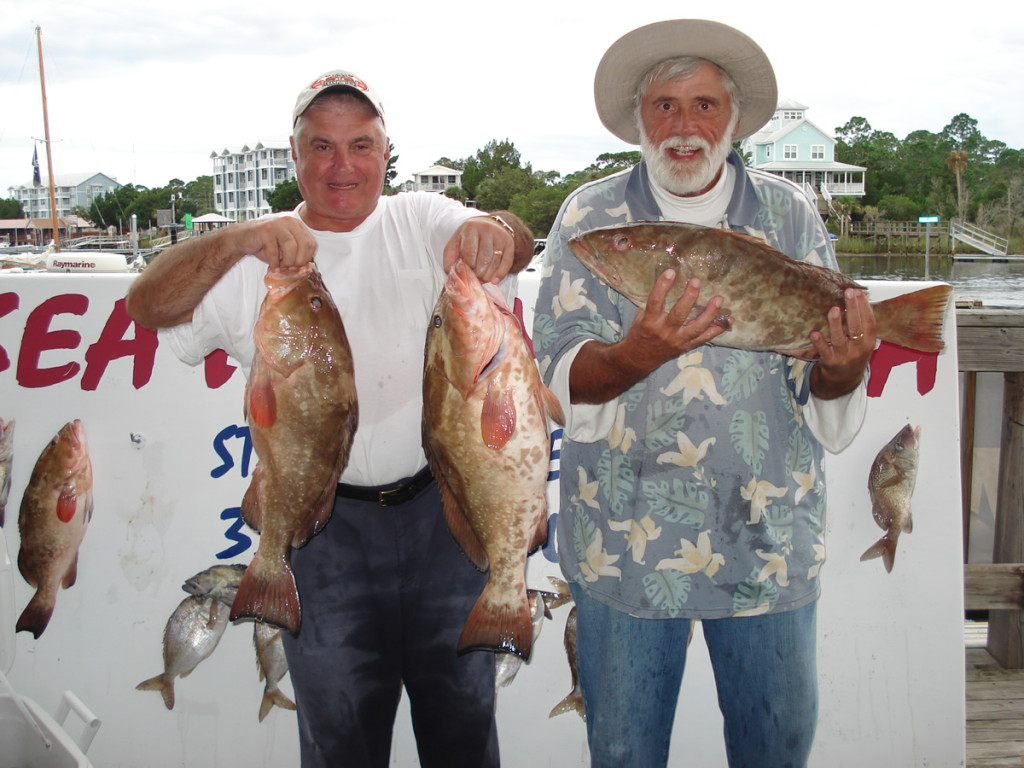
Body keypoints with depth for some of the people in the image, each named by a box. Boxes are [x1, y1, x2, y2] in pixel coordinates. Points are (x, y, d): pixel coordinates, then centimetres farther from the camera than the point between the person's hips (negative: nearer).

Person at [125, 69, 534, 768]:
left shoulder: (422, 223, 3)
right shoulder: (256, 257, 3)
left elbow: (518, 246, -14)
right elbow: (149, 307, -12)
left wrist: (496, 231, -40)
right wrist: (241, 239, -30)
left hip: (443, 506, 1)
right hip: (325, 525, 0)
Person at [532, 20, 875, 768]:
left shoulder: (790, 215, 2)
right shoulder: (590, 215, -1)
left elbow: (828, 406, 1)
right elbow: (564, 377, -12)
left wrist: (841, 369, -23)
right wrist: (637, 354, -33)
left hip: (769, 536, 1)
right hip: (625, 534, -1)